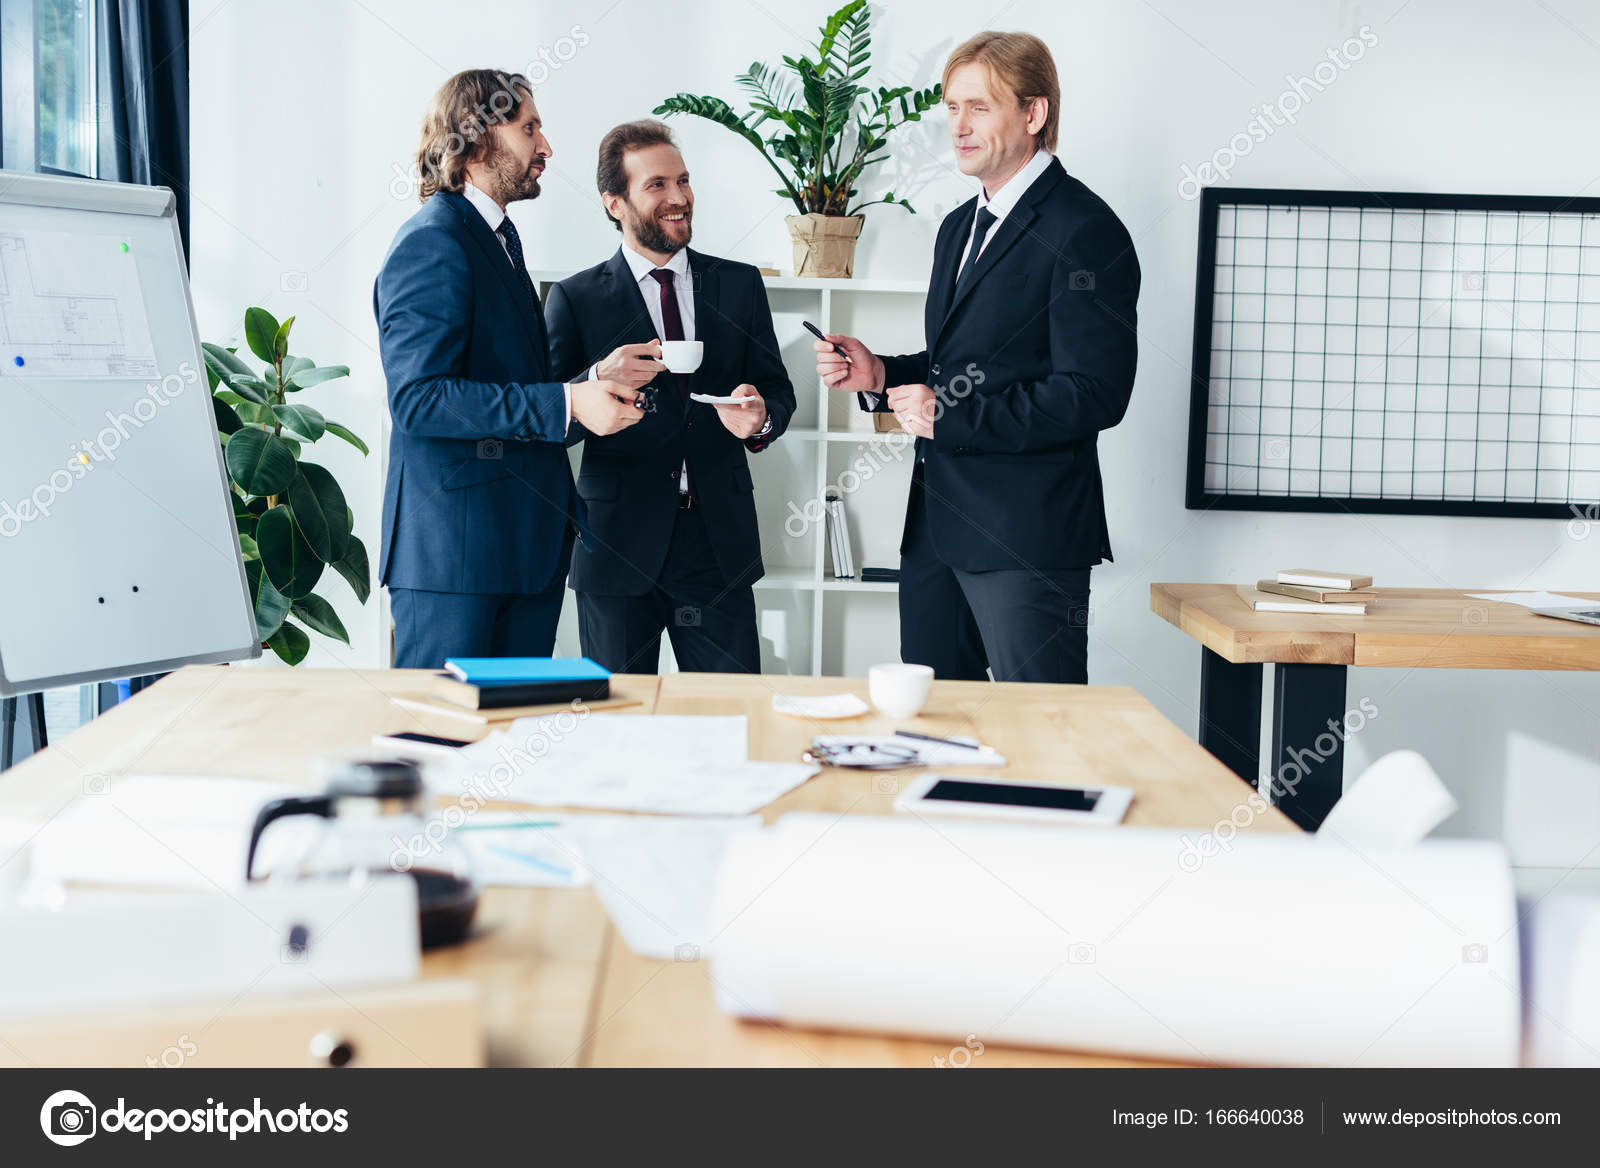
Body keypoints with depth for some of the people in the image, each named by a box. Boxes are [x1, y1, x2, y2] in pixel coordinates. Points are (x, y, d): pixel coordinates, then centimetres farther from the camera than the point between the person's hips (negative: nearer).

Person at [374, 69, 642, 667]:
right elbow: (419, 398, -21)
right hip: (453, 549, -9)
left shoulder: (498, 237, 20)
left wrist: (593, 379, 7)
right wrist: (564, 404, -23)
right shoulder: (432, 243, -12)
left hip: (527, 541, 10)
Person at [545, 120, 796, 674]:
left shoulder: (740, 283, 10)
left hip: (720, 542, 2)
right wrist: (599, 379, -22)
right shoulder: (574, 299, 3)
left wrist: (760, 417, -13)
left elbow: (778, 390, 10)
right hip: (618, 545, -2)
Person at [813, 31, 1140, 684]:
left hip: (1028, 536, -9)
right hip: (937, 528, 9)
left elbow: (1094, 395, -19)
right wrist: (879, 374, 6)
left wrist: (949, 417, -18)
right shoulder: (960, 226, 19)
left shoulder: (1086, 233, -11)